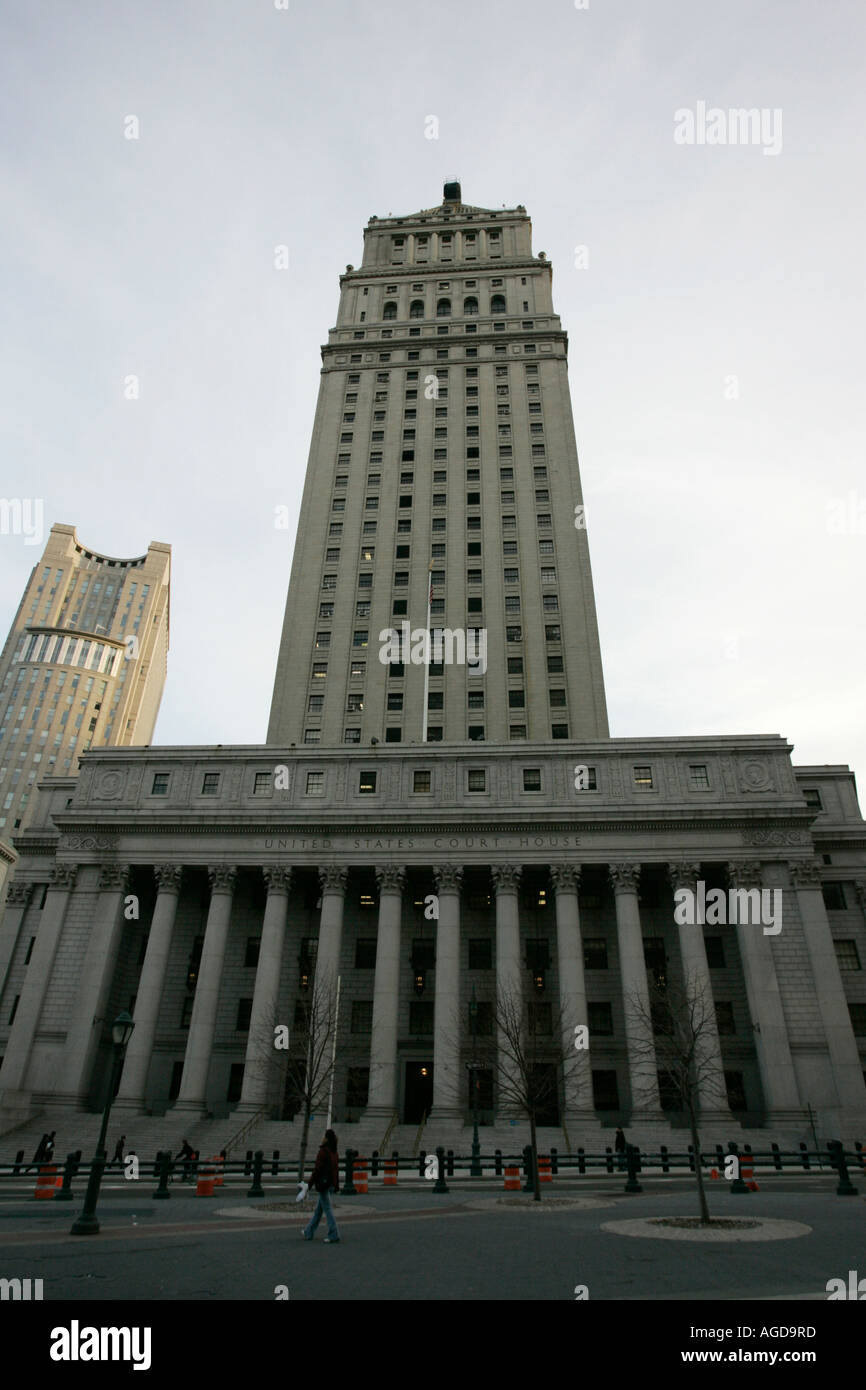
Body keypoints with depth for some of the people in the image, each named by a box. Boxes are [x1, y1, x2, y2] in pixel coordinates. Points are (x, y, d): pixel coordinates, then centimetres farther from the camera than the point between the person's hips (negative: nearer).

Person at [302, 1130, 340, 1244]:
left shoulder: (323, 1152, -16)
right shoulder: (334, 1153, 8)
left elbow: (317, 1169, -18)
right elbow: (336, 1169, 13)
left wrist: (310, 1184, -10)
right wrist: (336, 1185, 19)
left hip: (323, 1183, -9)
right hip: (331, 1184, 9)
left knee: (327, 1209, -2)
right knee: (318, 1209, 18)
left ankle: (334, 1236, 0)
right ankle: (309, 1233, 30)